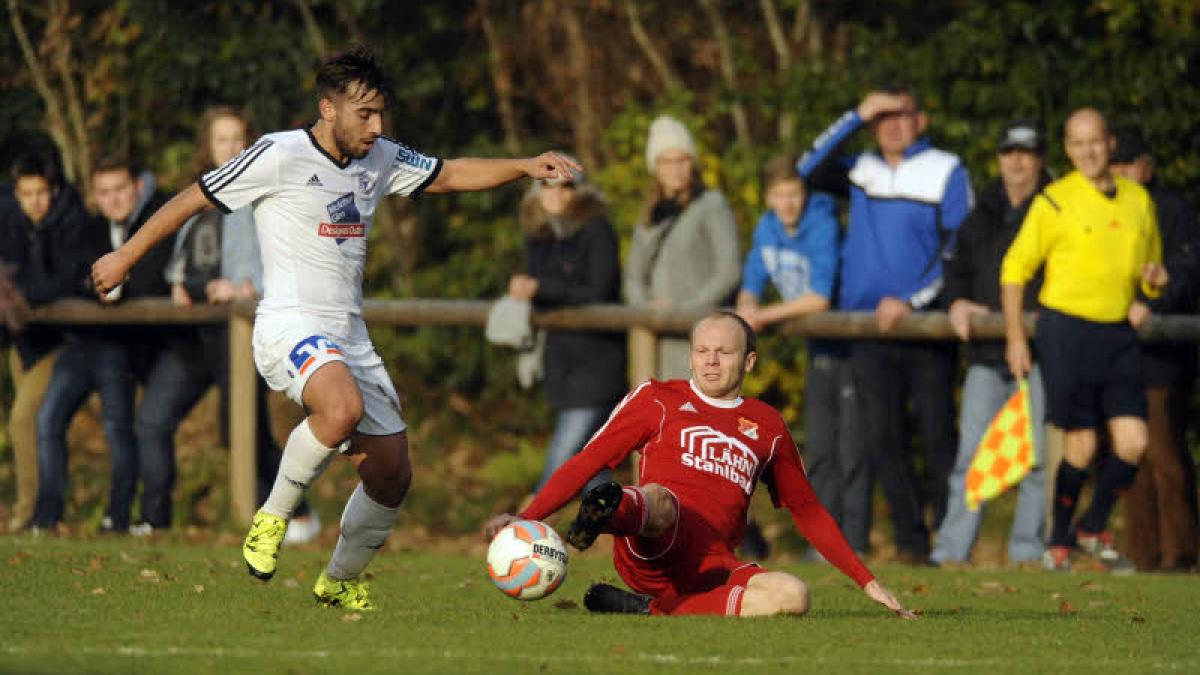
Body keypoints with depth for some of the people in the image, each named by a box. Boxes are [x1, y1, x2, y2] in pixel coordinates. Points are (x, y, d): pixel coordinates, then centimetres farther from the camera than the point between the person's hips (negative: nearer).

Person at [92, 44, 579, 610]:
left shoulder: (380, 159, 10)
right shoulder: (280, 156, -9)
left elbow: (450, 175, 22)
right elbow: (193, 200, 0)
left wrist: (525, 167, 6)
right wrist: (125, 257, 6)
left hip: (350, 338, 7)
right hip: (289, 326, -7)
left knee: (392, 475, 6)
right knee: (343, 408, -38)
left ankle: (339, 582, 29)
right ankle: (274, 516, -16)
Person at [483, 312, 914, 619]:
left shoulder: (768, 427, 25)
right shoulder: (659, 400, 16)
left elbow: (808, 511, 33)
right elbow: (587, 463, 11)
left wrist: (866, 581, 29)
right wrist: (524, 519, -3)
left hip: (712, 572, 3)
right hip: (649, 552, -3)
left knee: (793, 596, -28)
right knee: (657, 499, -37)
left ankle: (655, 611, -31)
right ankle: (615, 511, -70)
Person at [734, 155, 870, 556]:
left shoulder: (823, 228, -20)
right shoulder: (767, 229, 3)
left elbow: (820, 298, -25)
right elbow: (750, 288, 9)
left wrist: (766, 315, -21)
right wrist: (748, 306, -14)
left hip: (852, 342, -8)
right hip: (819, 347, 8)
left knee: (851, 447, -9)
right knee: (818, 447, 8)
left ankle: (855, 541, -7)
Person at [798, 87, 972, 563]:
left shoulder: (946, 172, 3)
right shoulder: (862, 172, 16)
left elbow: (958, 251, -3)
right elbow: (809, 171, 4)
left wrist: (911, 300, -15)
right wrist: (856, 117, 0)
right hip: (869, 330, 4)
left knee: (937, 434, -5)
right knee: (881, 437, -1)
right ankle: (910, 538, 4)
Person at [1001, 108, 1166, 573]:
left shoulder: (1138, 199, 10)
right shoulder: (1055, 203, -4)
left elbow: (1152, 264, 24)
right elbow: (1015, 268, 0)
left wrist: (1154, 281, -1)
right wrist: (1015, 338, -6)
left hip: (1119, 334, 4)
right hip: (1067, 332, -4)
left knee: (1133, 442, -5)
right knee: (1081, 446, -4)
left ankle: (1094, 528, 17)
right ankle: (1058, 544, 13)